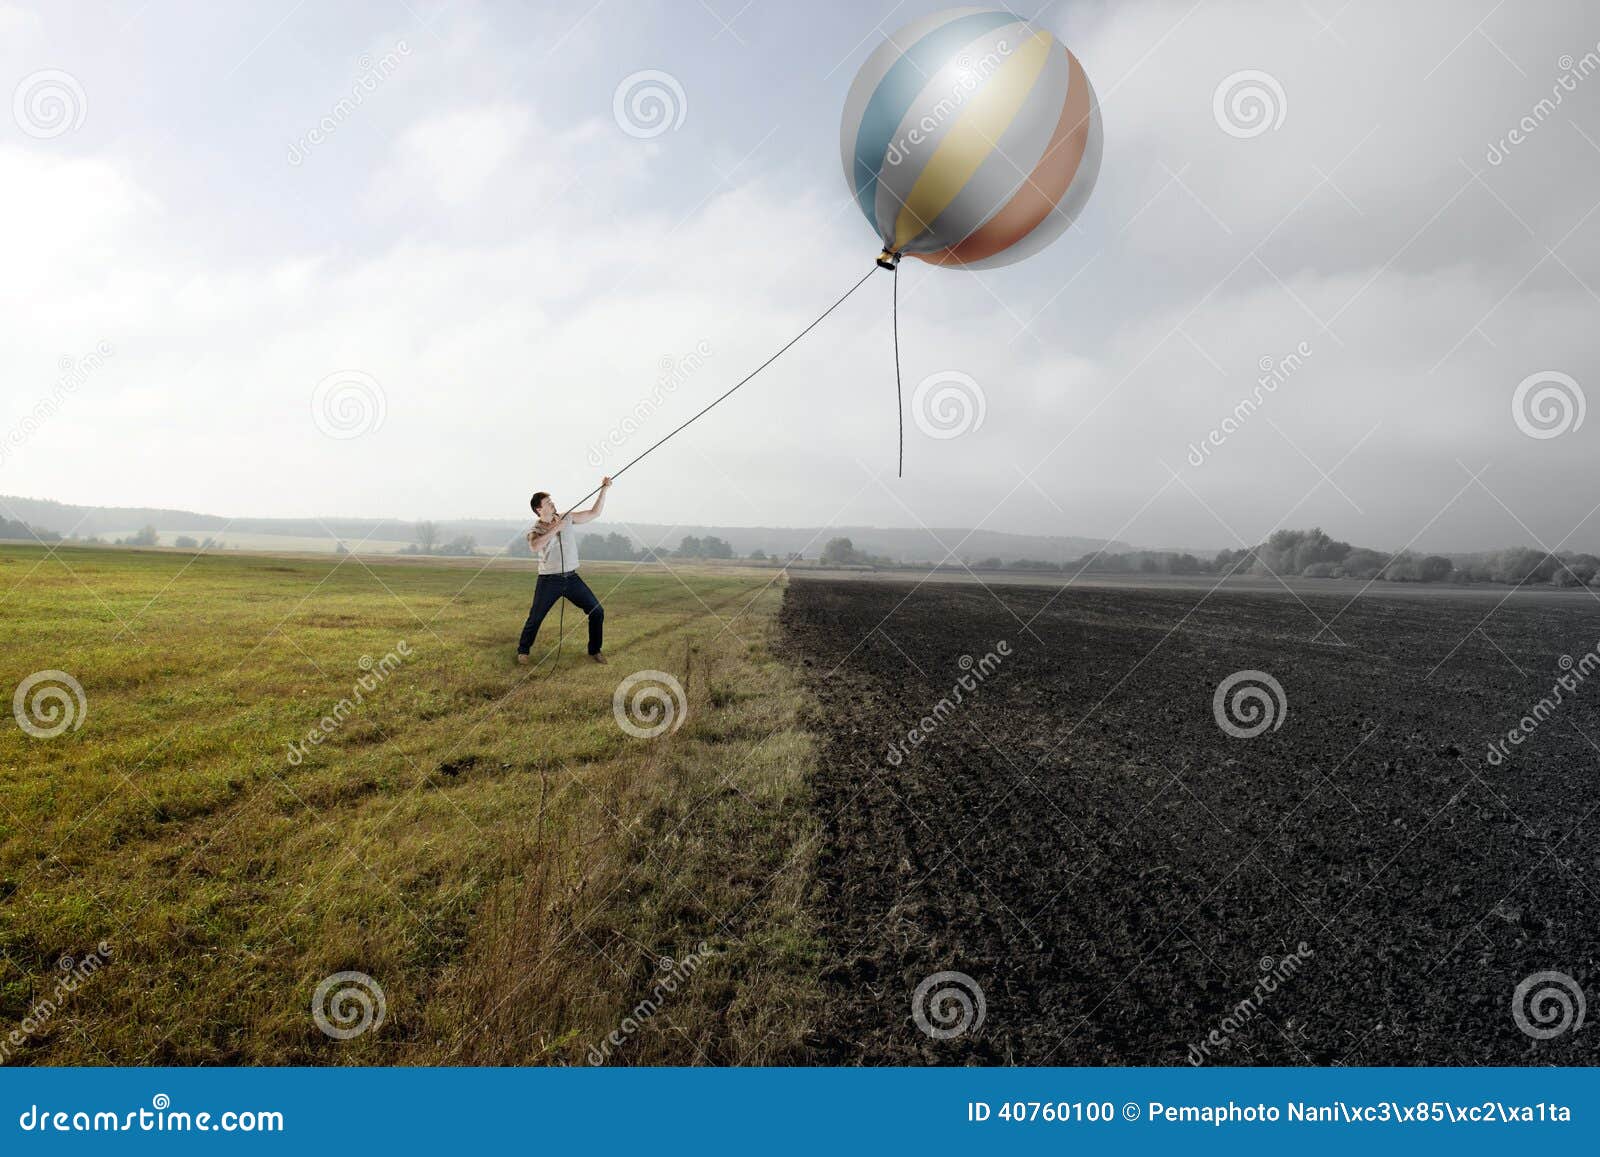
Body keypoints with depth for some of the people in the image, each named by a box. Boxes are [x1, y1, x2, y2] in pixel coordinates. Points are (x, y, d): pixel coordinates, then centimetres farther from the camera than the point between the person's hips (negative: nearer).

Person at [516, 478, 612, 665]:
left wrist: (604, 490, -2)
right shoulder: (535, 531, -7)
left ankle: (594, 651, 12)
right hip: (549, 580, -3)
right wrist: (555, 529, -29)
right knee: (535, 618, 3)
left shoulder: (567, 518, 5)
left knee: (597, 611, -2)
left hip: (572, 578, 3)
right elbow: (536, 546, -31)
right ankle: (523, 651, 26)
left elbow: (594, 513, 6)